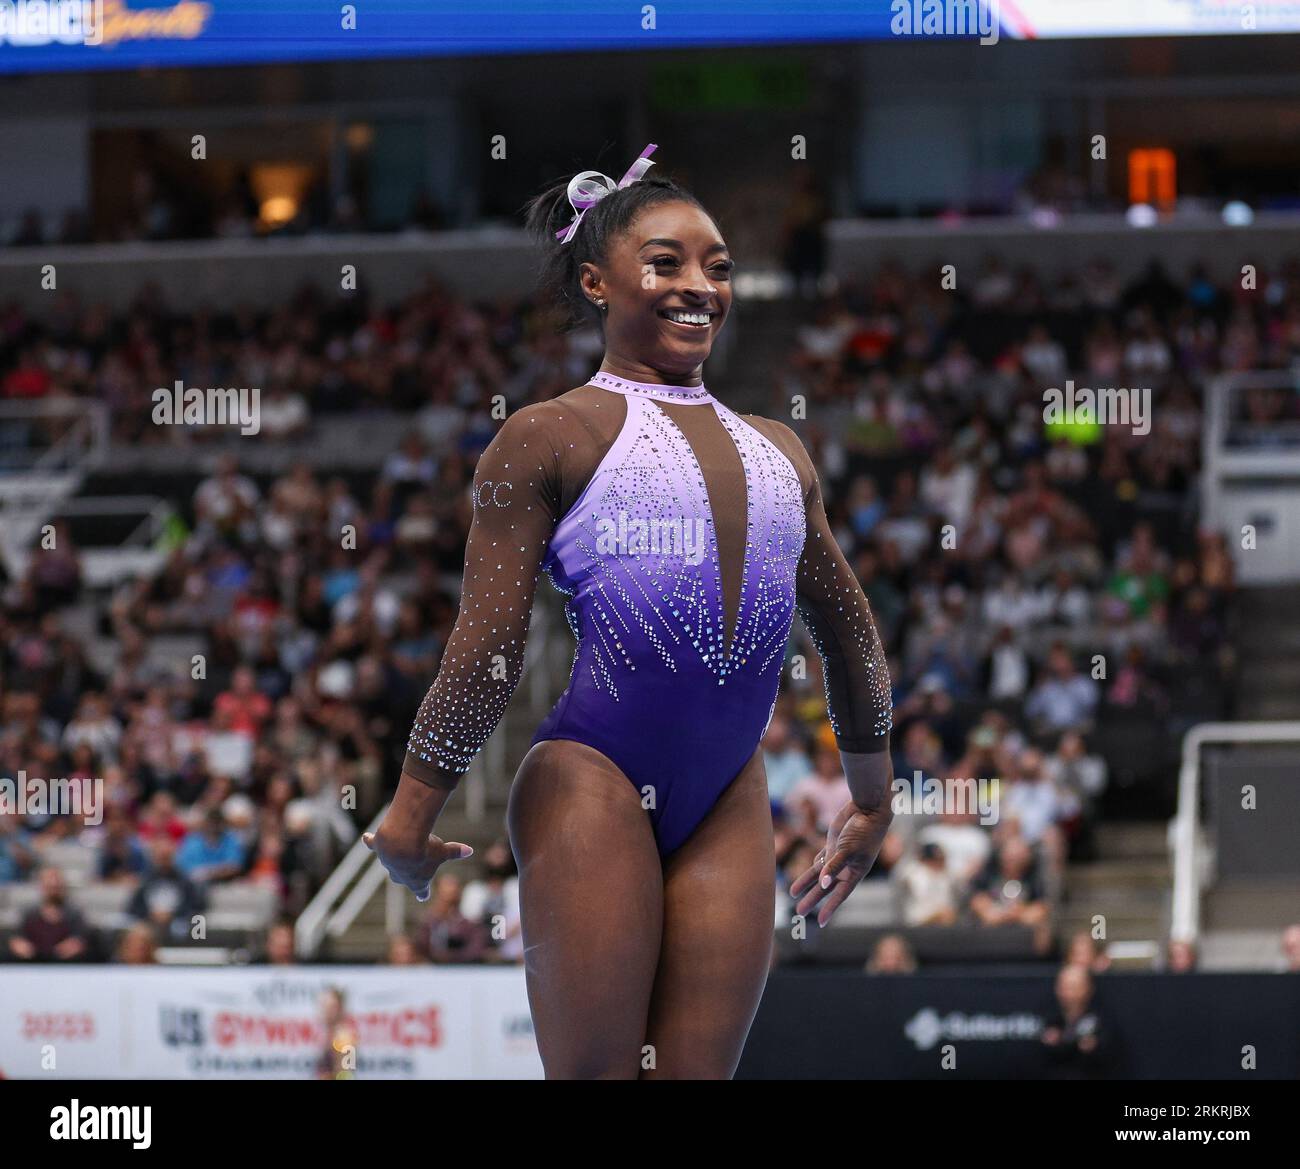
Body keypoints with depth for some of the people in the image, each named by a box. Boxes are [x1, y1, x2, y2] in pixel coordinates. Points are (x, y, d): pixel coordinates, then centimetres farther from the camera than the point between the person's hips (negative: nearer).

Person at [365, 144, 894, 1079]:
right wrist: (411, 816, -2)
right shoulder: (555, 438, 1)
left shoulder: (777, 451, 18)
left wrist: (871, 800, 32)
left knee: (696, 1077, 2)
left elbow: (848, 628, 29)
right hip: (594, 783, -5)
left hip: (731, 805, 5)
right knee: (597, 1075, -6)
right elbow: (487, 650, -2)